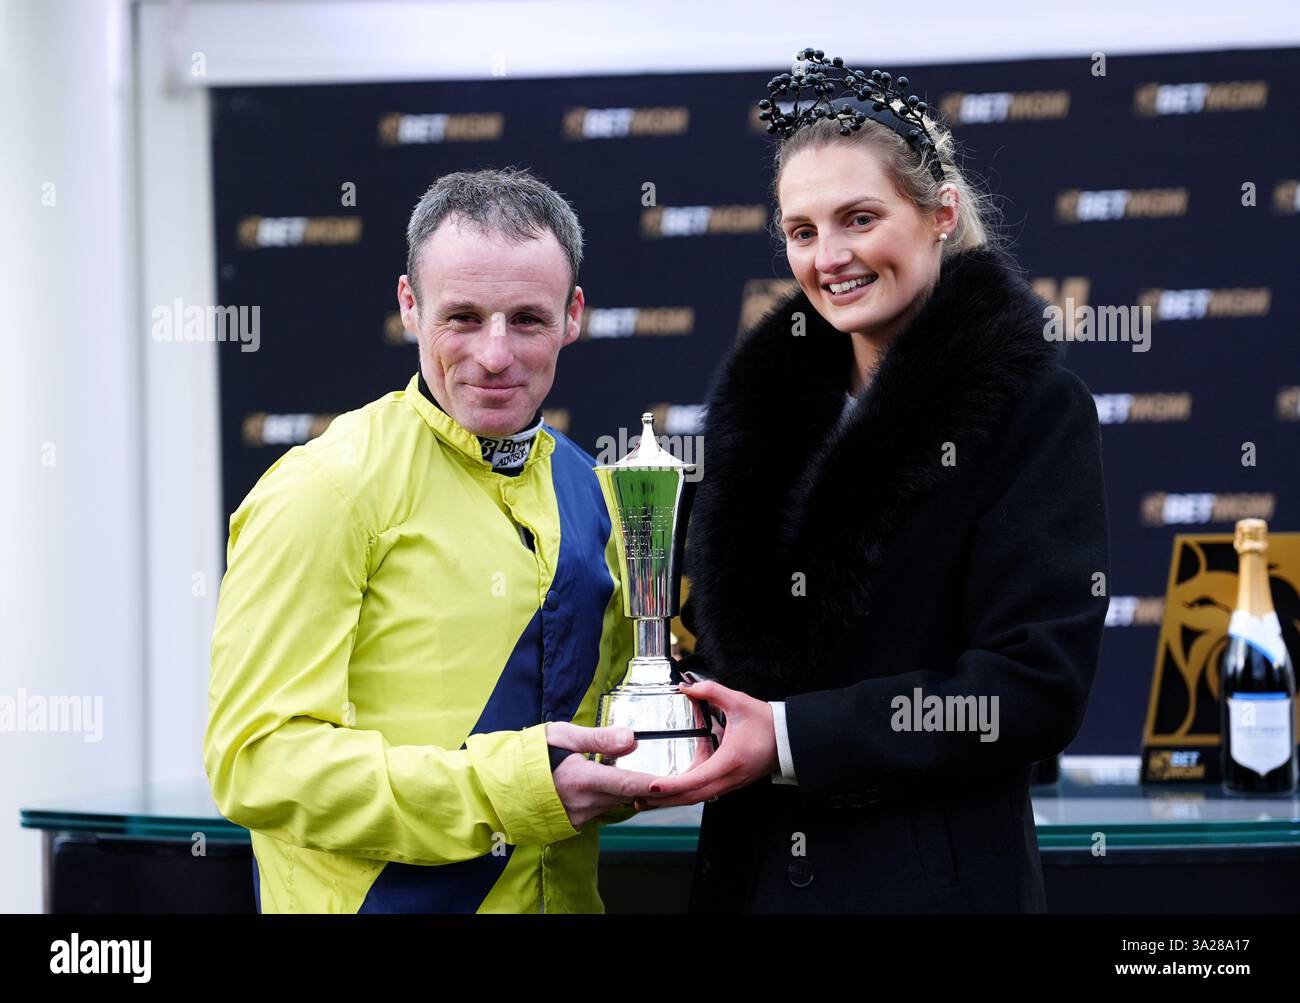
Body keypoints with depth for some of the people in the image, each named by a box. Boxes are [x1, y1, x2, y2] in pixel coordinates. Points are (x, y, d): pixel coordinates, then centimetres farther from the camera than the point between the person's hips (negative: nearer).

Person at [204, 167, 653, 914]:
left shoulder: (586, 492, 5)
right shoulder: (326, 489, -15)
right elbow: (257, 759, -20)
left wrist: (635, 763, -5)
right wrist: (502, 786, -27)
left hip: (561, 894, 6)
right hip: (387, 897, -6)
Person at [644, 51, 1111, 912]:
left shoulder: (1033, 408, -8)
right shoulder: (762, 398, 7)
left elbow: (1039, 687, -15)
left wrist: (794, 741, -18)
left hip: (934, 878, -5)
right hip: (752, 870, 5)